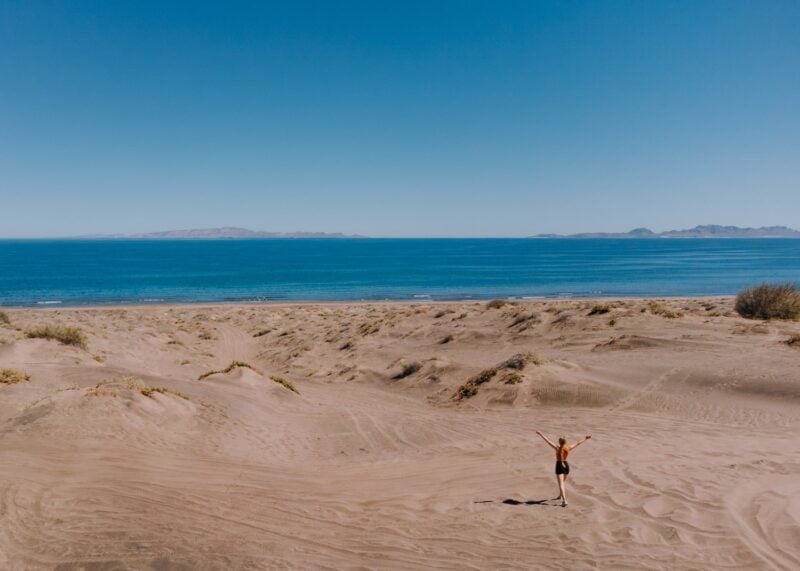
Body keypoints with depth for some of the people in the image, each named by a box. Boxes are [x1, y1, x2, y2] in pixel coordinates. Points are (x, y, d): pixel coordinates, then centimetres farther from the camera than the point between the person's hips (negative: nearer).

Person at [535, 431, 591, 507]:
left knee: (561, 484, -6)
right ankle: (560, 496, 44)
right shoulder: (569, 448, -6)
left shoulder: (557, 448, -15)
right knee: (563, 481, 25)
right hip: (566, 465, 5)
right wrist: (585, 438, 17)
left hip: (559, 466, -5)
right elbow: (578, 443, 6)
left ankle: (564, 500, -18)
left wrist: (540, 434, -11)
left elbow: (548, 441, -14)